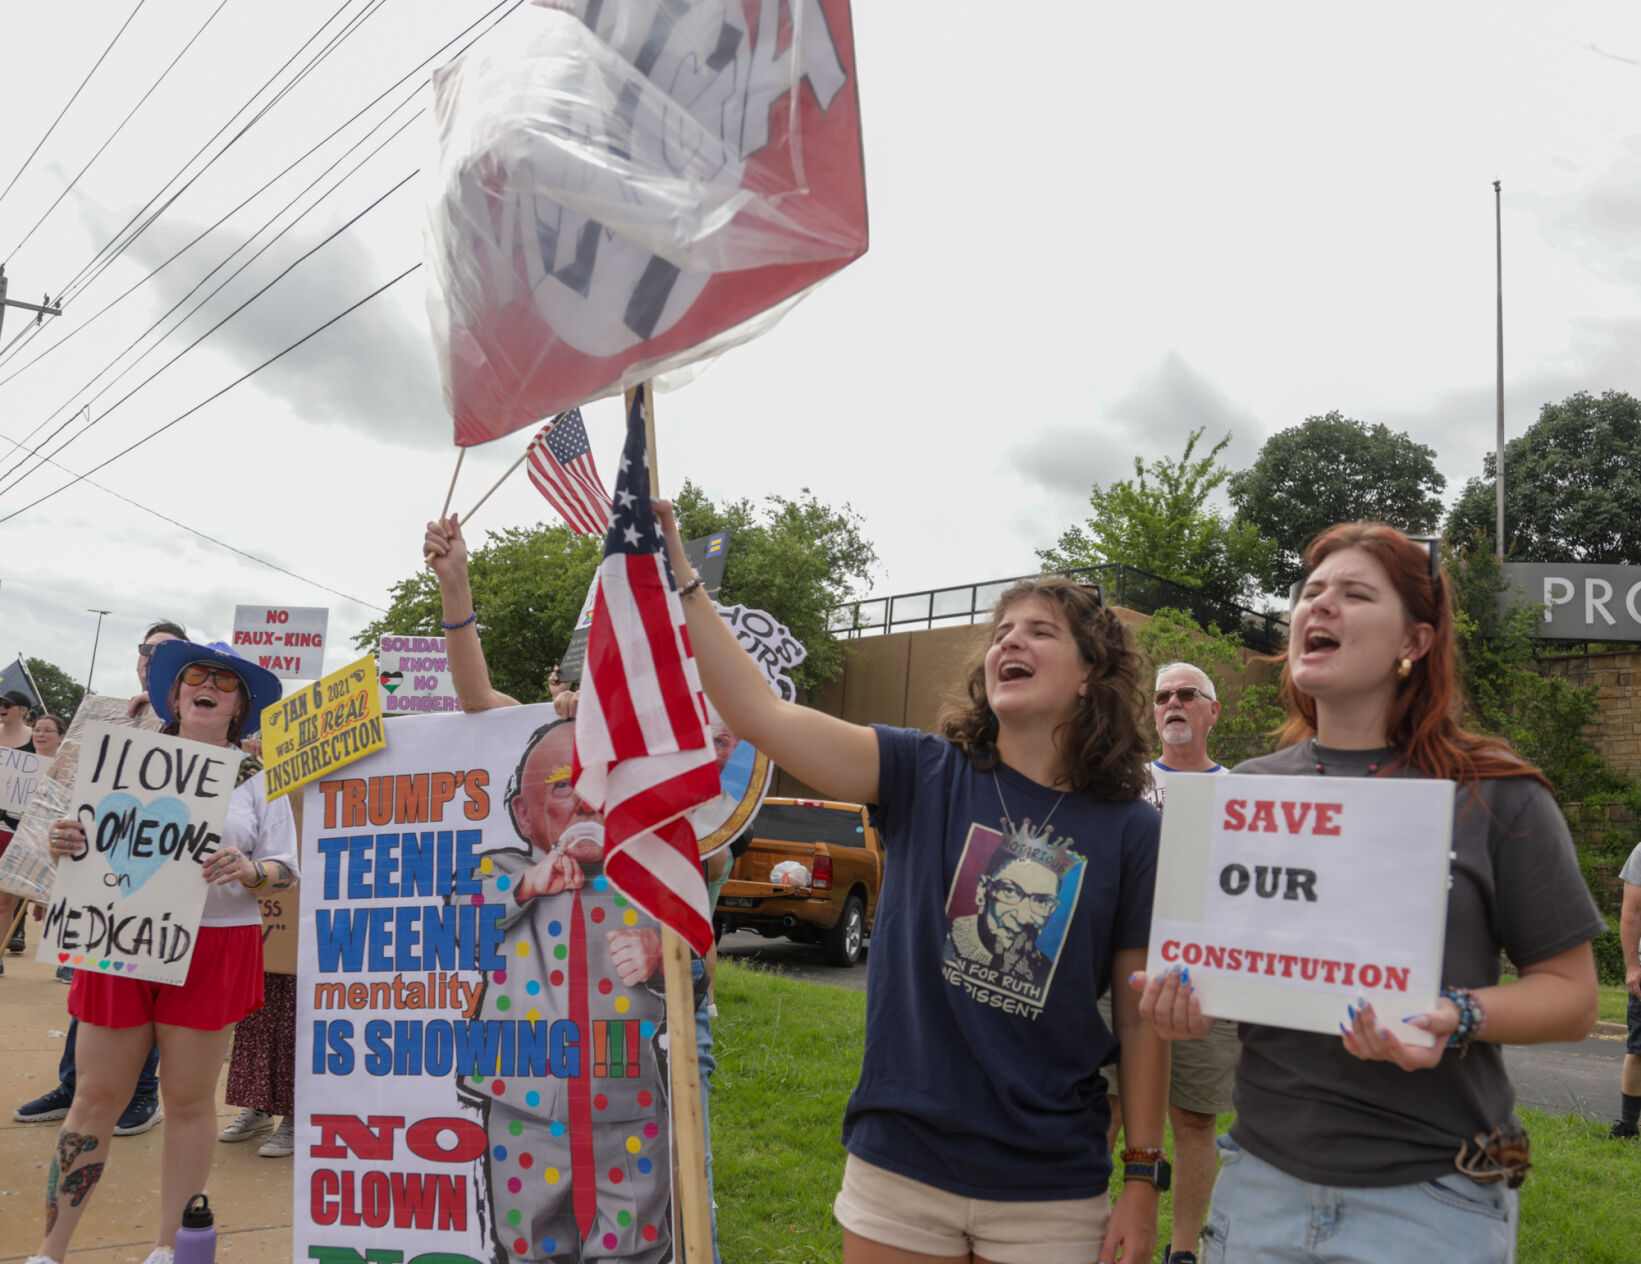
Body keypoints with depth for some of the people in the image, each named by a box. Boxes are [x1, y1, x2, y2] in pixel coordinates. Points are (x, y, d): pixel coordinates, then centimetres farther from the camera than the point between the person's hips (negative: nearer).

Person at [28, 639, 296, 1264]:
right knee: (96, 1096, 6)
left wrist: (249, 871, -19)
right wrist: (64, 842, -11)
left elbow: (287, 870, 3)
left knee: (189, 1098, 7)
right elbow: (89, 846, 12)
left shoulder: (257, 777, 6)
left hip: (212, 949, -1)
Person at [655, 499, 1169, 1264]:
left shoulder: (1130, 831, -4)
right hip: (900, 1172, 1)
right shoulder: (923, 776, -4)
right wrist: (678, 578, -19)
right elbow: (761, 714, -14)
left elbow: (1143, 1015, 0)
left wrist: (1143, 1179, 0)